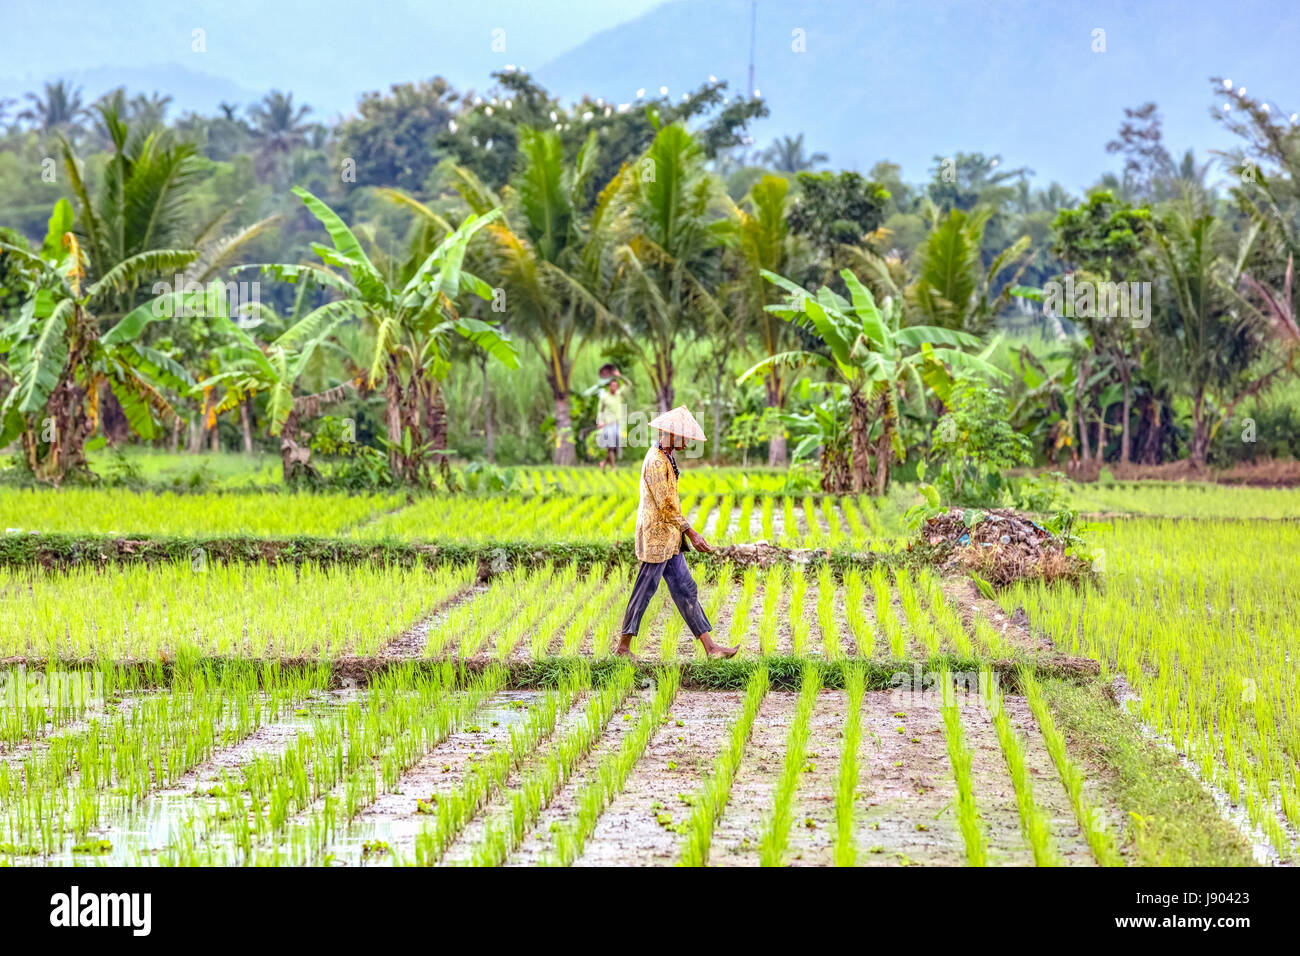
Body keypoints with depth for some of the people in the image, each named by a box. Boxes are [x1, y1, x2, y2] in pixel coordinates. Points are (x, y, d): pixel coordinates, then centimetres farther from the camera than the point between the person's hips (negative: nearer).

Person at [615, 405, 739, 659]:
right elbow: (665, 506, -22)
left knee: (685, 589, 8)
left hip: (668, 539, 10)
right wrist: (691, 533, -20)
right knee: (645, 591, -1)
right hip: (656, 538, -10)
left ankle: (710, 646, 8)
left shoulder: (664, 457, 12)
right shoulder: (656, 462, -20)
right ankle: (623, 646, 10)